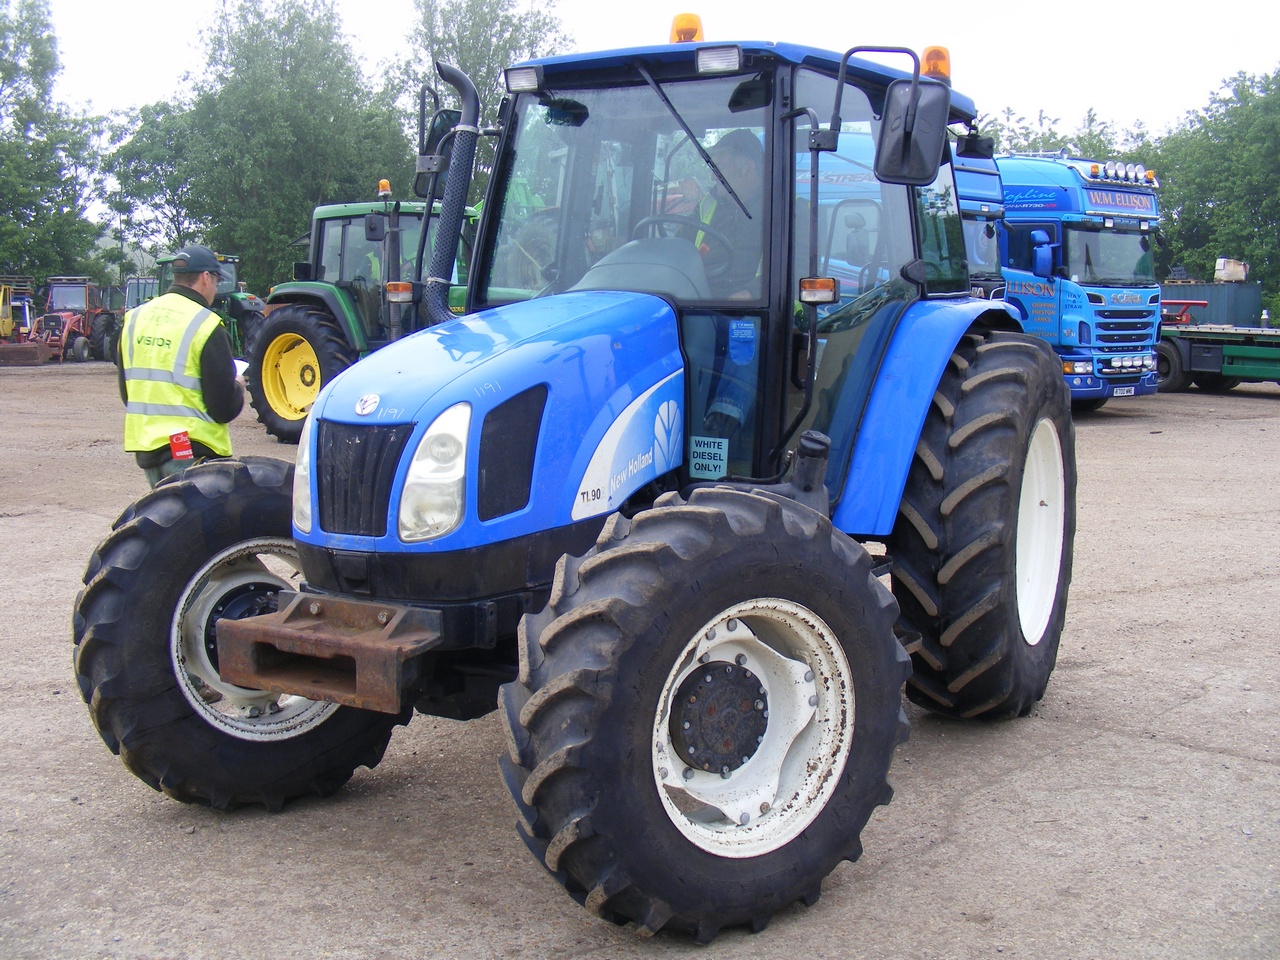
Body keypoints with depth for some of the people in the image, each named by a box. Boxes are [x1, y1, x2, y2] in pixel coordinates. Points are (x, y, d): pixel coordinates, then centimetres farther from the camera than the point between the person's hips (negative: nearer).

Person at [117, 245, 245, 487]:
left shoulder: (134, 318, 8)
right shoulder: (206, 326, -13)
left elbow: (126, 392, 15)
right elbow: (224, 409, -13)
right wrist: (238, 387, 6)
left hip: (144, 445, 7)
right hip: (190, 451, -7)